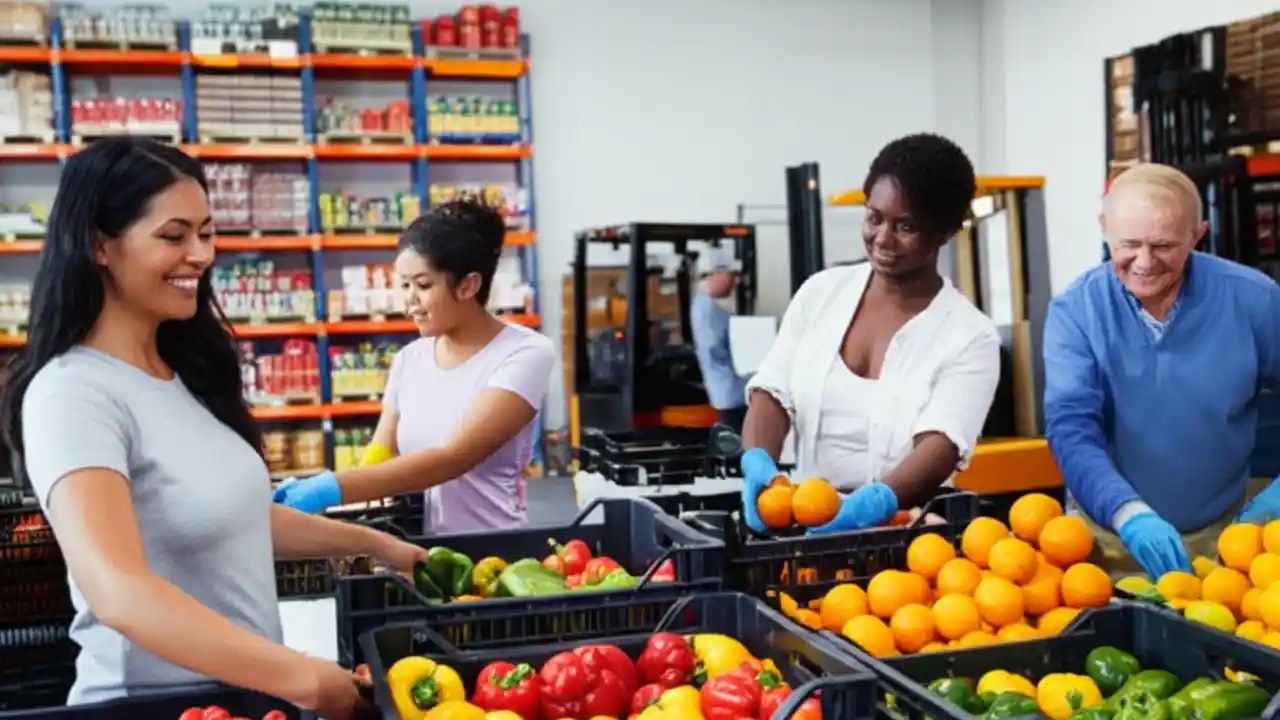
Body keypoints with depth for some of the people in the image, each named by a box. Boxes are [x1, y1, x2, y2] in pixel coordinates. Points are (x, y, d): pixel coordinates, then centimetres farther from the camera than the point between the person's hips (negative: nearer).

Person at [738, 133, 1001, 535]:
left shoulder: (970, 336, -3)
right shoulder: (821, 292, 7)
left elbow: (942, 445, -15)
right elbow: (773, 391, 2)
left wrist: (876, 503, -33)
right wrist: (757, 463, -18)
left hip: (904, 529, -2)